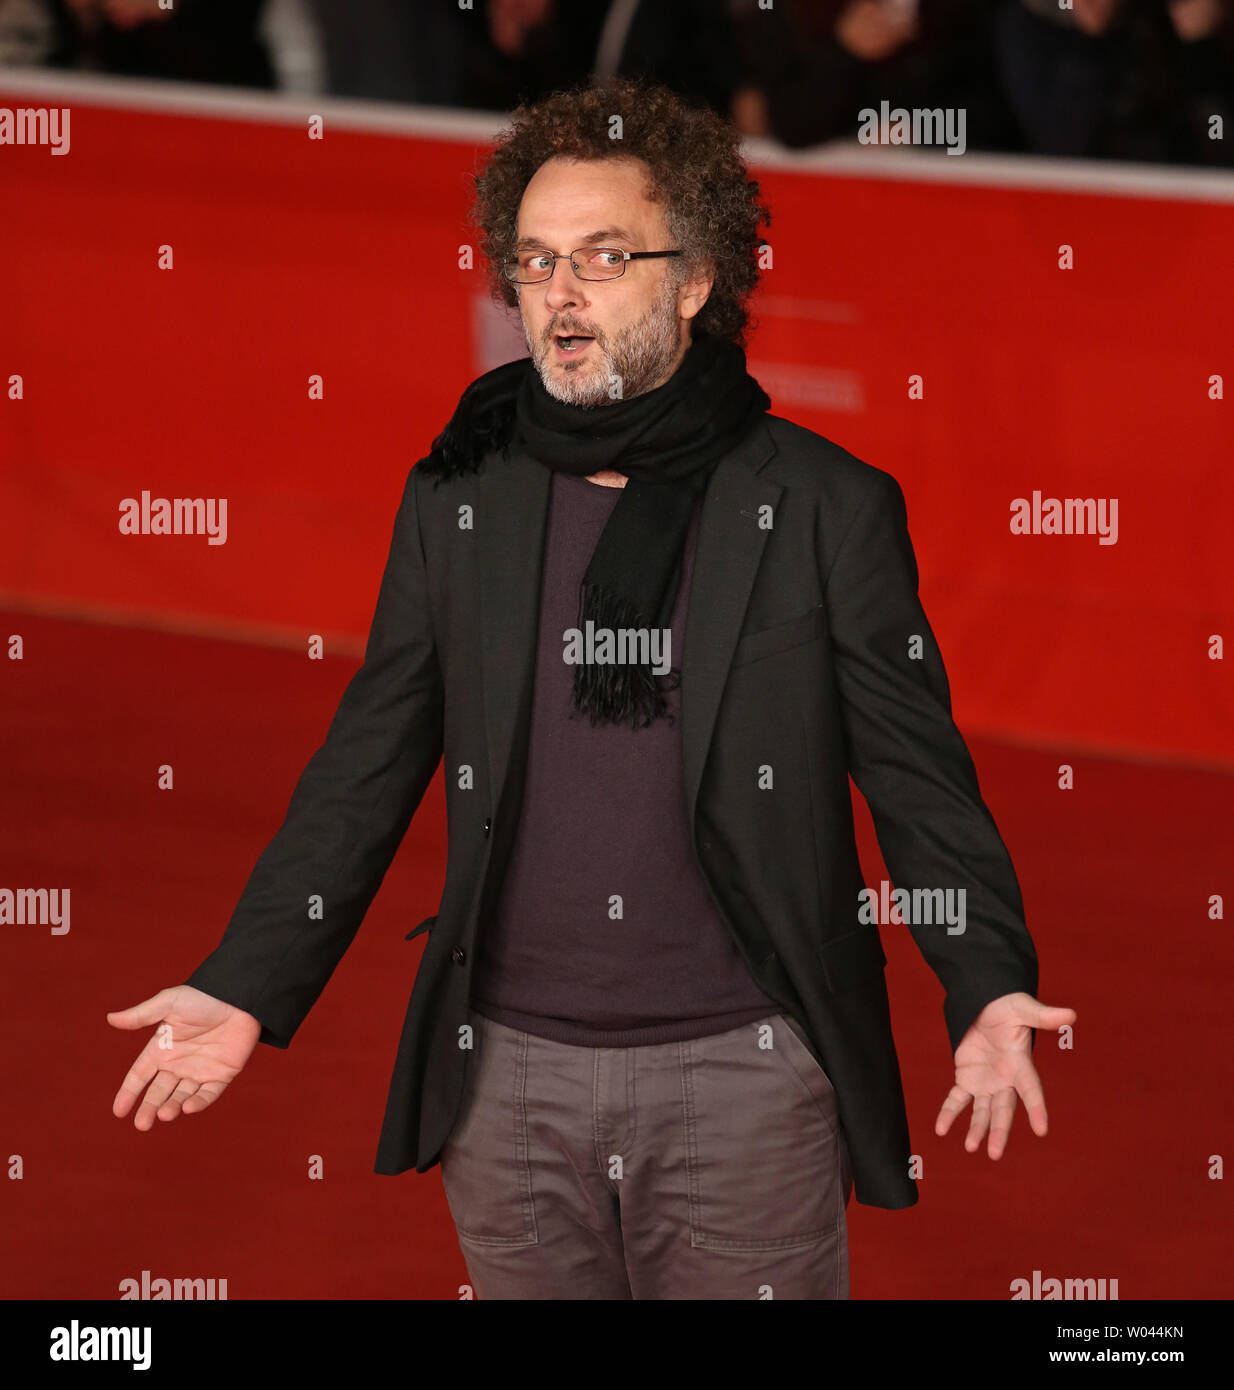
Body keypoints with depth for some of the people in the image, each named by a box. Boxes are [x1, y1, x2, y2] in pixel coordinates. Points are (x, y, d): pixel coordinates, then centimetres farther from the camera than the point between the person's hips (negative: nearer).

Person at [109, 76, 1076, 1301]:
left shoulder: (827, 509, -1)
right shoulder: (455, 501, 7)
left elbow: (921, 777, -3)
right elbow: (366, 768, 9)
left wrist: (989, 990, -17)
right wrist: (245, 991, 2)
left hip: (745, 1075, -3)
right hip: (509, 1074, 3)